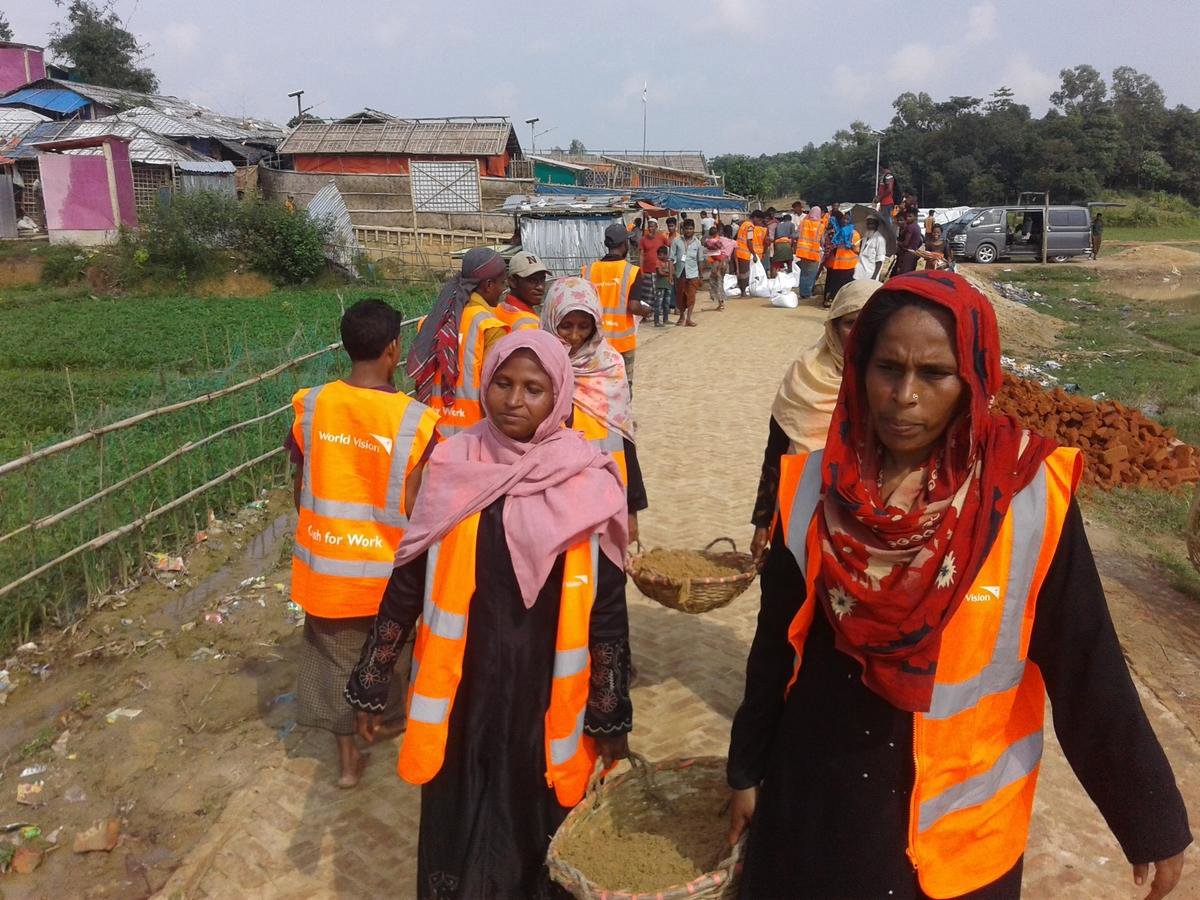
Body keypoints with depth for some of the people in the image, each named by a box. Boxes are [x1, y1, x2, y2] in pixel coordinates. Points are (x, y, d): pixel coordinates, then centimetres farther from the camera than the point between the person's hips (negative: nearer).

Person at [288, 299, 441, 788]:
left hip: (324, 557, 3)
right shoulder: (414, 418, -19)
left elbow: (299, 488, 0)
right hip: (386, 561, -2)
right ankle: (388, 717, 46)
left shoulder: (311, 405, -9)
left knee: (334, 651, 20)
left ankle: (347, 755, 31)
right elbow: (412, 506, -15)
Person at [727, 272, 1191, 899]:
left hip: (961, 814, -1)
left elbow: (1086, 667, -10)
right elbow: (776, 641, -1)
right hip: (816, 792, 2)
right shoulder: (815, 488, -10)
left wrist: (1154, 819, -4)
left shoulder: (1029, 498, -17)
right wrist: (748, 768, 7)